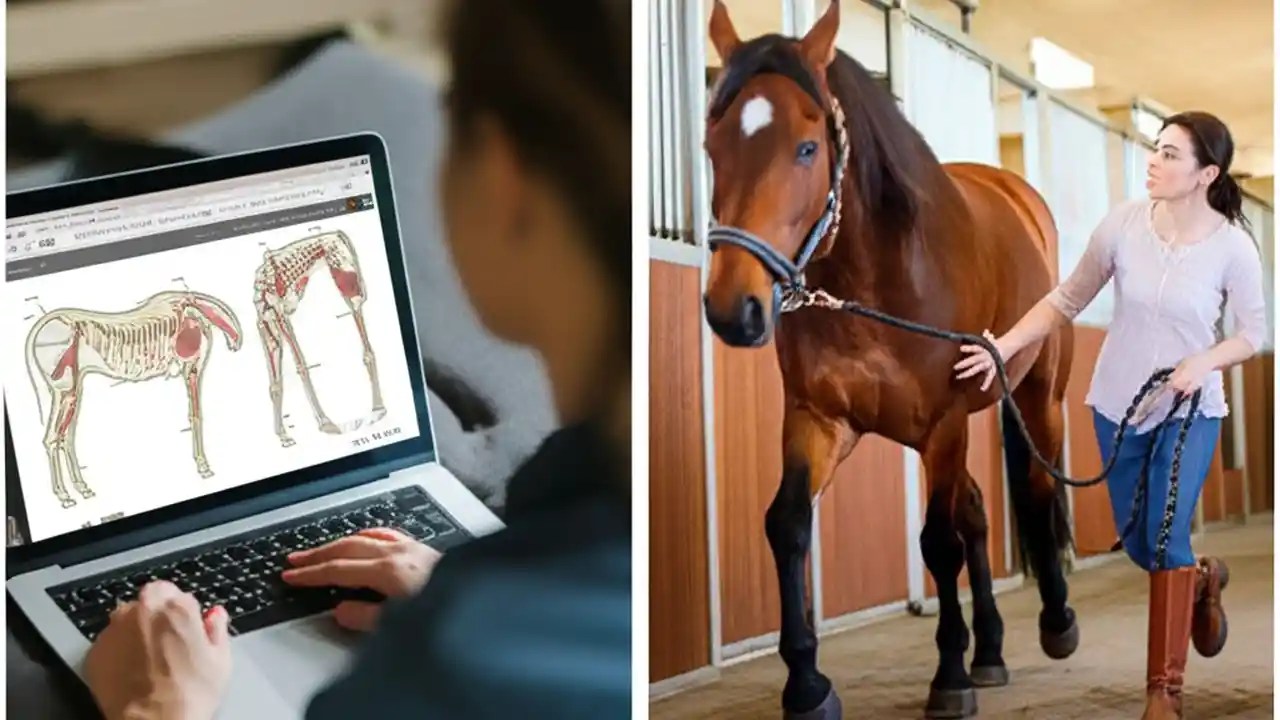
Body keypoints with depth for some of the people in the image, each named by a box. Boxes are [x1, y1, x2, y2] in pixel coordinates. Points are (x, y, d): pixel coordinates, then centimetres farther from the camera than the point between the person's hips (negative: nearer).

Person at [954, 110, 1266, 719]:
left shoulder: (1232, 246, -16)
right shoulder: (1124, 222, -13)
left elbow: (1255, 333, -4)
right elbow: (1068, 300, -5)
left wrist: (1204, 361, -23)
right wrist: (1004, 347, -14)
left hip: (1190, 409, -3)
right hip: (1118, 404, 3)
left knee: (1167, 537, -12)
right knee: (1136, 545, 14)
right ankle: (1202, 580, 49)